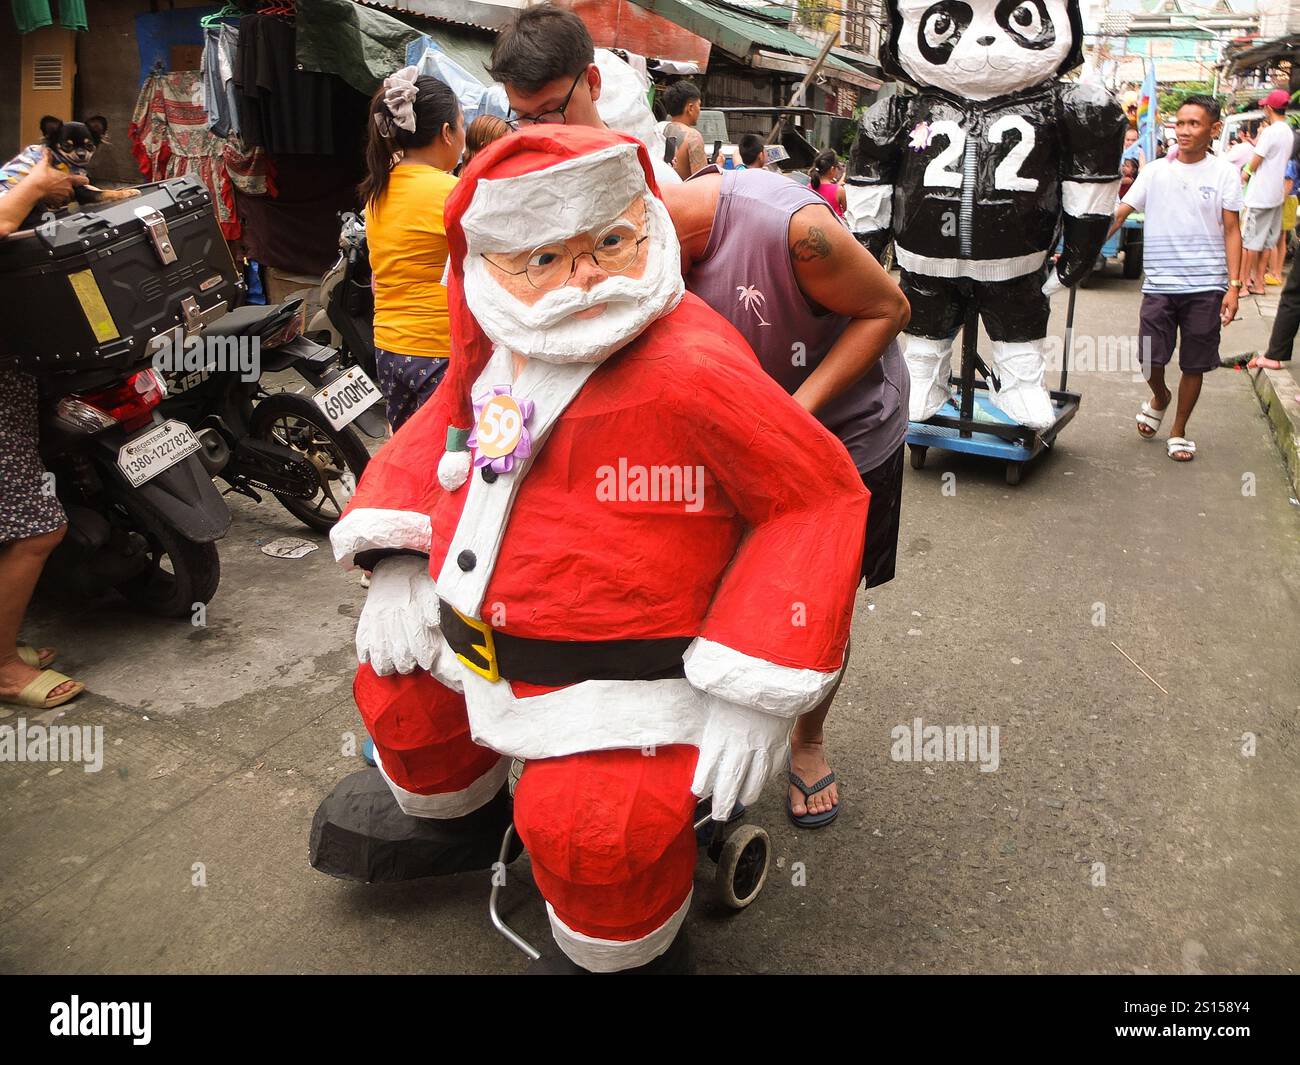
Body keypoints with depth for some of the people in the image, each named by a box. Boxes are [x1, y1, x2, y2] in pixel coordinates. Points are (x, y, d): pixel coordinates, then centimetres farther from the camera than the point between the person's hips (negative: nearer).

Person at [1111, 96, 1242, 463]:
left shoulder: (1224, 173, 2)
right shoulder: (1156, 171, 5)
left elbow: (1232, 231, 1)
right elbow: (1118, 214, 2)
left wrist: (1233, 286, -5)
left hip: (1206, 285, 0)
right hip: (1159, 284, 1)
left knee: (1194, 365, 6)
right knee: (1150, 359, -2)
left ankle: (1179, 431, 23)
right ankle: (1159, 398, 33)